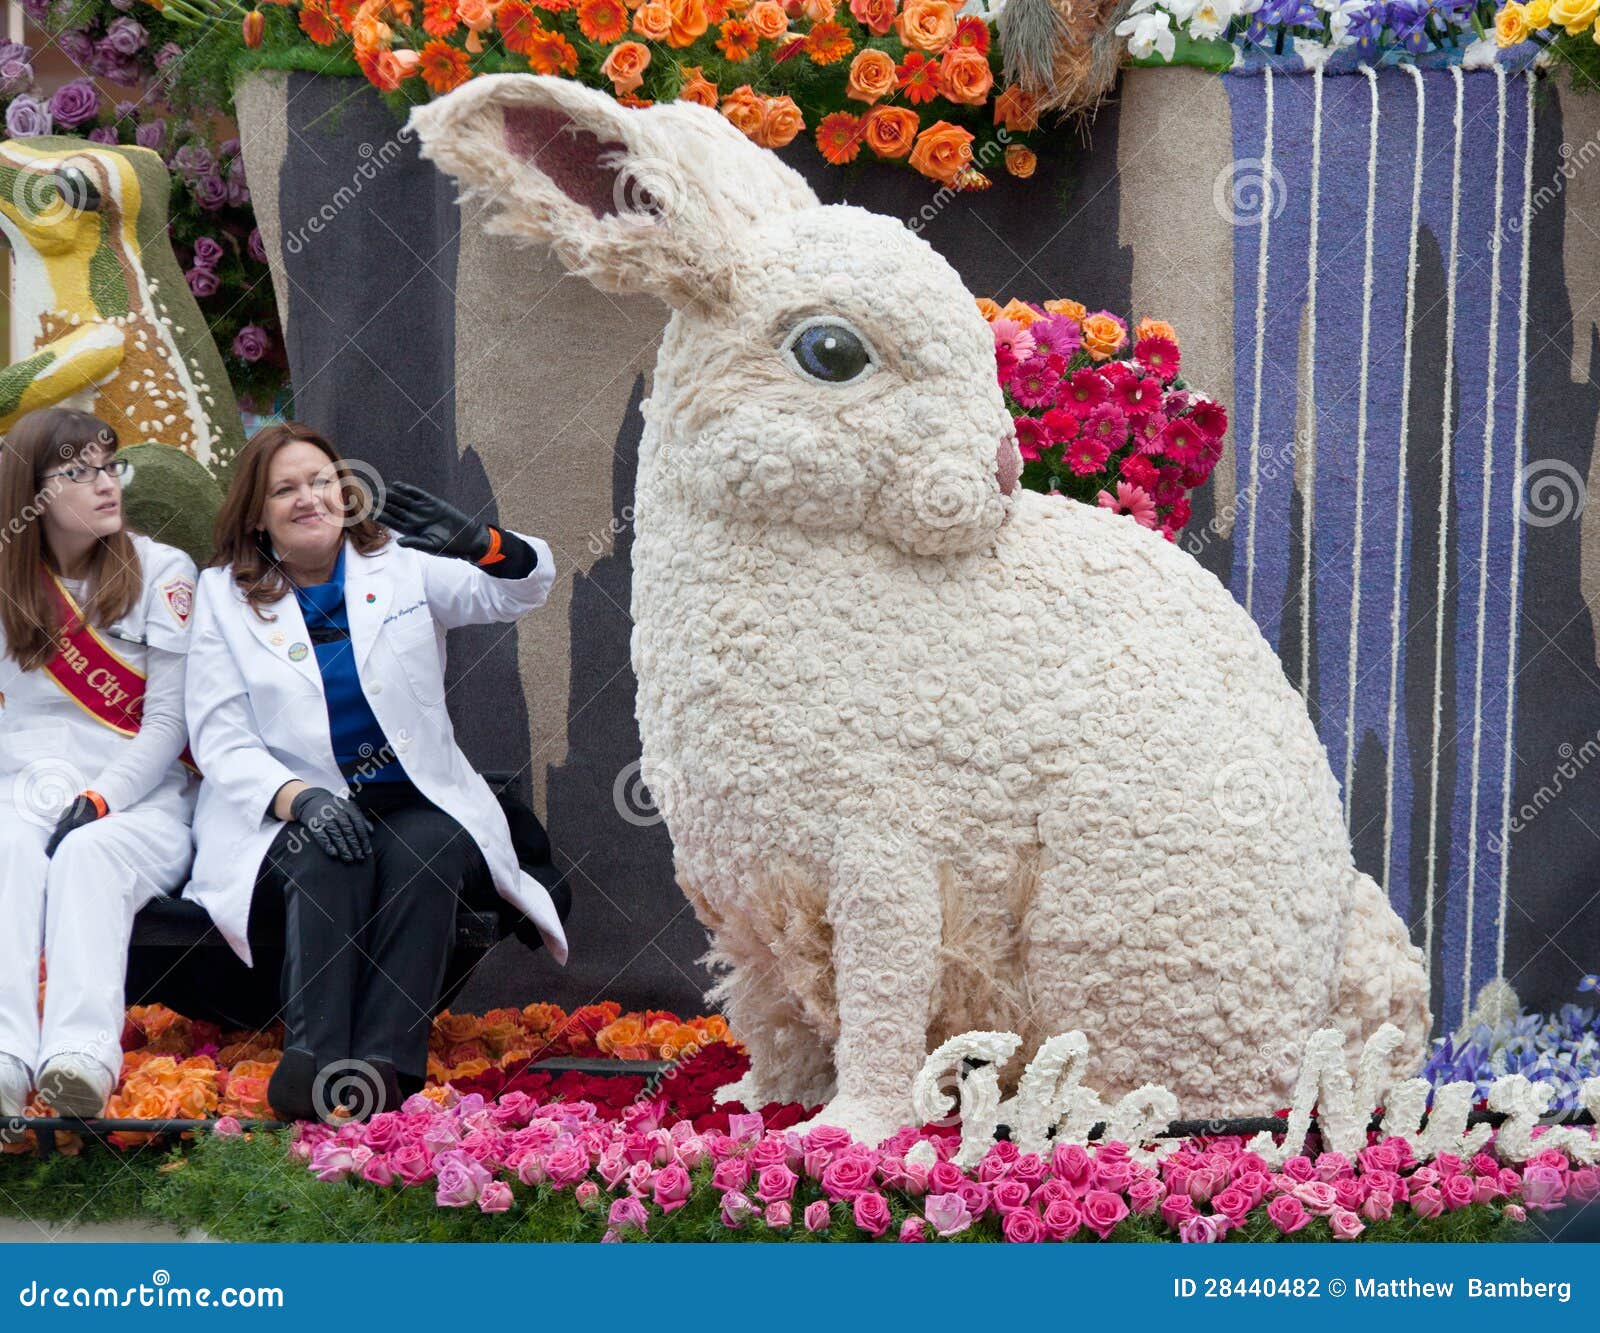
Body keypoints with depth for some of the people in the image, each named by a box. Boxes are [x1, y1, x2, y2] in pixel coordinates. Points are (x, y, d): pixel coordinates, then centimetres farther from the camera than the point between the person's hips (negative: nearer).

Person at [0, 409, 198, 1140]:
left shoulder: (162, 573, 5)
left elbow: (168, 721, -1)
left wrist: (98, 803, -14)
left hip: (142, 801, -1)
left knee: (88, 855, -36)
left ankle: (83, 1054, -59)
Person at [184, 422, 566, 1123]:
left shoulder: (403, 566, 10)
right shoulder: (222, 595, 8)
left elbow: (524, 586, -3)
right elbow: (220, 741, 0)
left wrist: (479, 542, -27)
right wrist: (299, 798, -21)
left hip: (415, 805, 1)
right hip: (286, 817, -1)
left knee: (425, 851, -32)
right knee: (329, 857, -34)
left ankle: (388, 1062, -43)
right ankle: (314, 1058, -48)